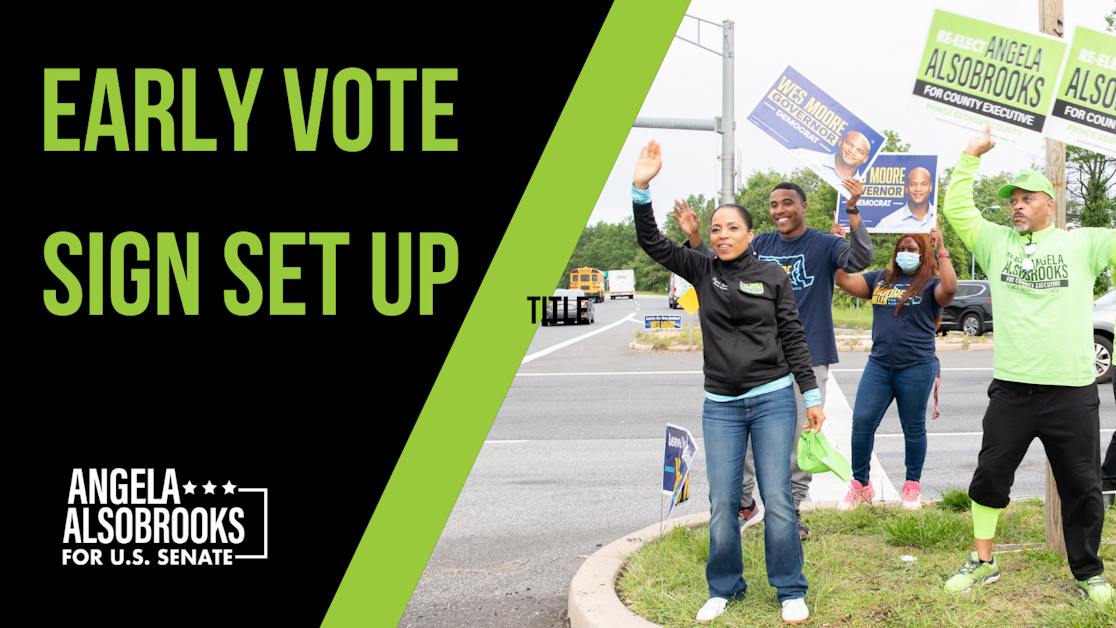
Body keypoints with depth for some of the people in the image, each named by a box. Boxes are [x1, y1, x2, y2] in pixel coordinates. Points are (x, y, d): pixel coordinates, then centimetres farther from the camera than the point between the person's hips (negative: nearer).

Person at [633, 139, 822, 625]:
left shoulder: (773, 276, 1)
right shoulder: (702, 270, 4)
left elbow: (793, 338, 3)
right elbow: (652, 243, -5)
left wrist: (812, 395, 1)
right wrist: (641, 187, -17)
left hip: (773, 400, -2)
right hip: (720, 405, 2)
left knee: (777, 499, -2)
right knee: (722, 503, 3)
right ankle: (723, 589, 20)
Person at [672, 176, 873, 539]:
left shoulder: (824, 244, -3)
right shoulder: (761, 245, 9)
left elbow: (859, 260, -21)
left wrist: (853, 212, -32)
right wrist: (694, 237, -1)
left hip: (808, 359, -3)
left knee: (799, 440, 5)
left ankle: (791, 512, 19)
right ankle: (745, 505, 19)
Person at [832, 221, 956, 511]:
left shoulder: (930, 284, 0)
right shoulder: (880, 279, 13)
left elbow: (949, 289, -22)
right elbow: (844, 281, 8)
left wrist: (941, 250, -23)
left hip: (916, 367, -4)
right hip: (879, 365, 4)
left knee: (913, 428, 7)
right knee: (862, 422, -3)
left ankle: (912, 487, 21)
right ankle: (860, 485, 10)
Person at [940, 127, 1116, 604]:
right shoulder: (997, 243, 10)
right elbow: (957, 208, 8)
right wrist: (971, 157, 3)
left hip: (1072, 392, -2)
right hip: (1012, 390, 2)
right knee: (990, 476, 7)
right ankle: (983, 561, 23)